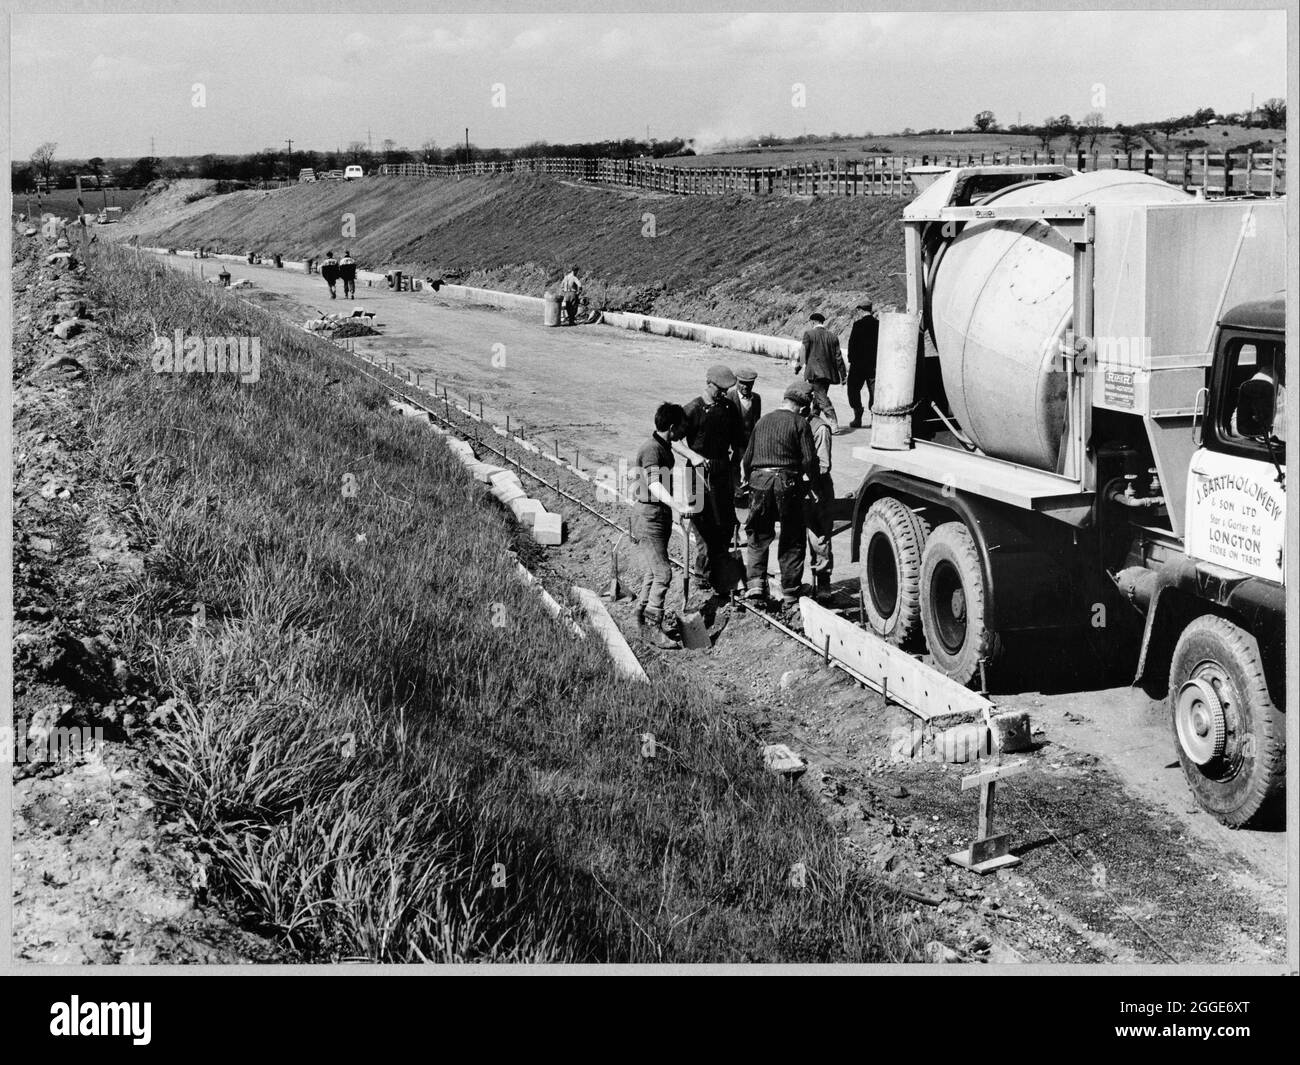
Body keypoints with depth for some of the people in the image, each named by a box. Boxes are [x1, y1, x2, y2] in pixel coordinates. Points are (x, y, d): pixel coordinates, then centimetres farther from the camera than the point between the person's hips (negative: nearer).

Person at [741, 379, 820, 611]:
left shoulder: (763, 421, 13)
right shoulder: (799, 422, -1)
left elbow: (748, 456, 16)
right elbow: (809, 459, -8)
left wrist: (746, 478, 30)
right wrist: (812, 479, 10)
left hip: (759, 481, 4)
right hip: (787, 483, -3)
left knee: (758, 537, 18)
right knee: (792, 541, 6)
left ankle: (755, 582, 2)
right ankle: (790, 596, 7)